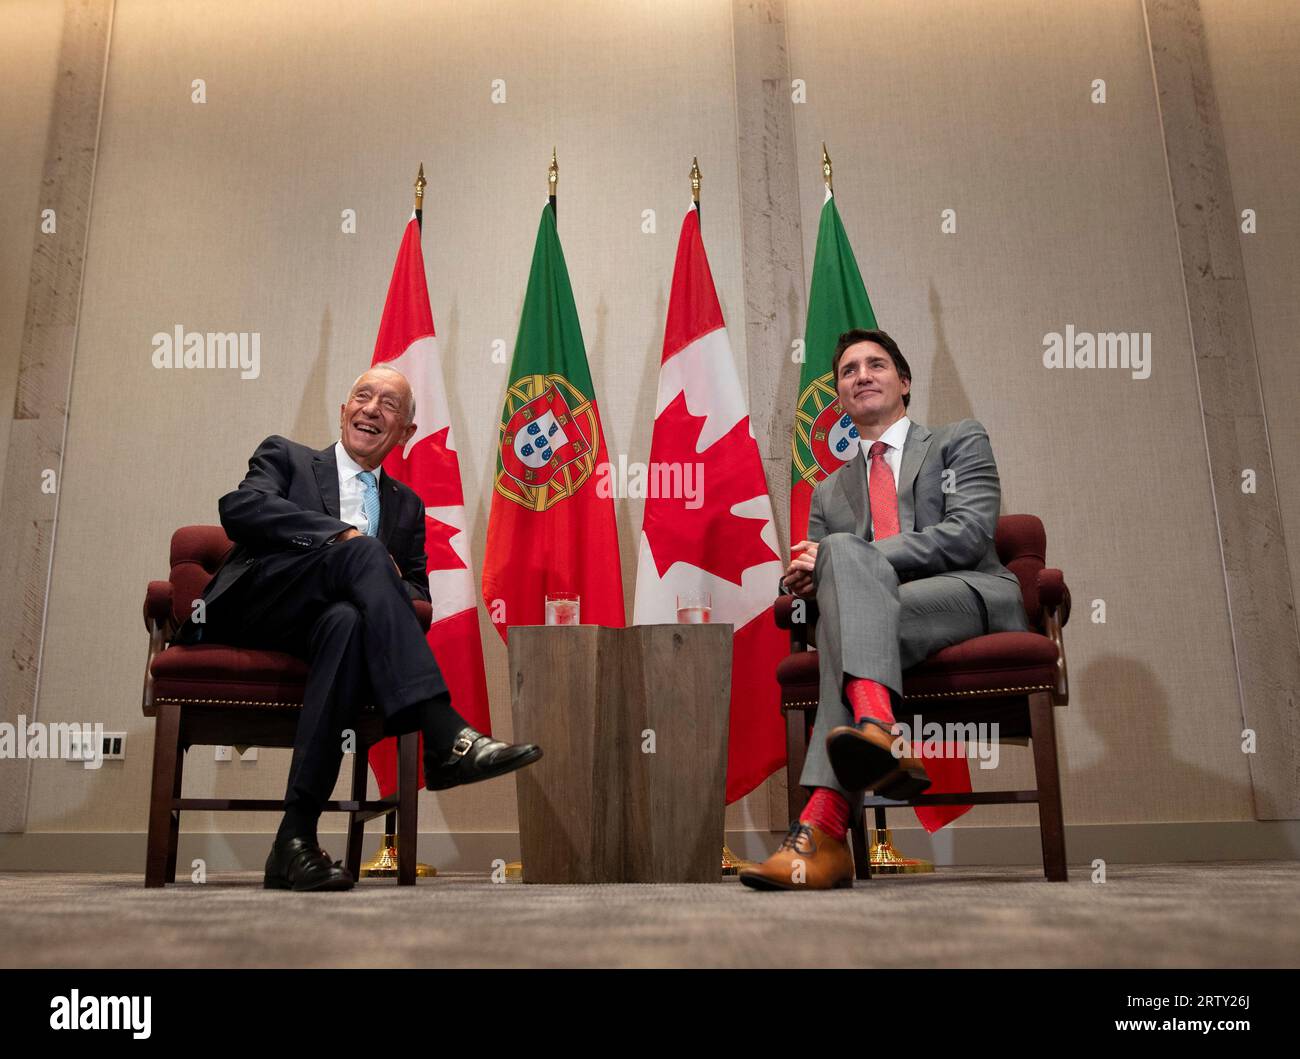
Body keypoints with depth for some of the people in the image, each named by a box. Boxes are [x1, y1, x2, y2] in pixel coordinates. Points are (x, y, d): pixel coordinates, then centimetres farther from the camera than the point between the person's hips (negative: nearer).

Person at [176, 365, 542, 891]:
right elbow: (237, 507, -5)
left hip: (325, 623, 3)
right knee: (363, 552, -30)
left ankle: (296, 839, -40)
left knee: (348, 621, -36)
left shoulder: (406, 505, 26)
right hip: (253, 608, -2)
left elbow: (416, 593, 19)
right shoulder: (285, 456, 17)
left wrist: (382, 589, -7)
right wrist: (342, 536, -16)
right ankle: (445, 739, -43)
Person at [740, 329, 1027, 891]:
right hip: (886, 616, 3)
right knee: (843, 552, -30)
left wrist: (837, 560, -12)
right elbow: (816, 576, 20)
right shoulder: (829, 492, 27)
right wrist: (801, 579, -8)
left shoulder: (960, 440, 15)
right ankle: (876, 729, -51)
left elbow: (969, 533, -4)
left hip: (975, 599, -3)